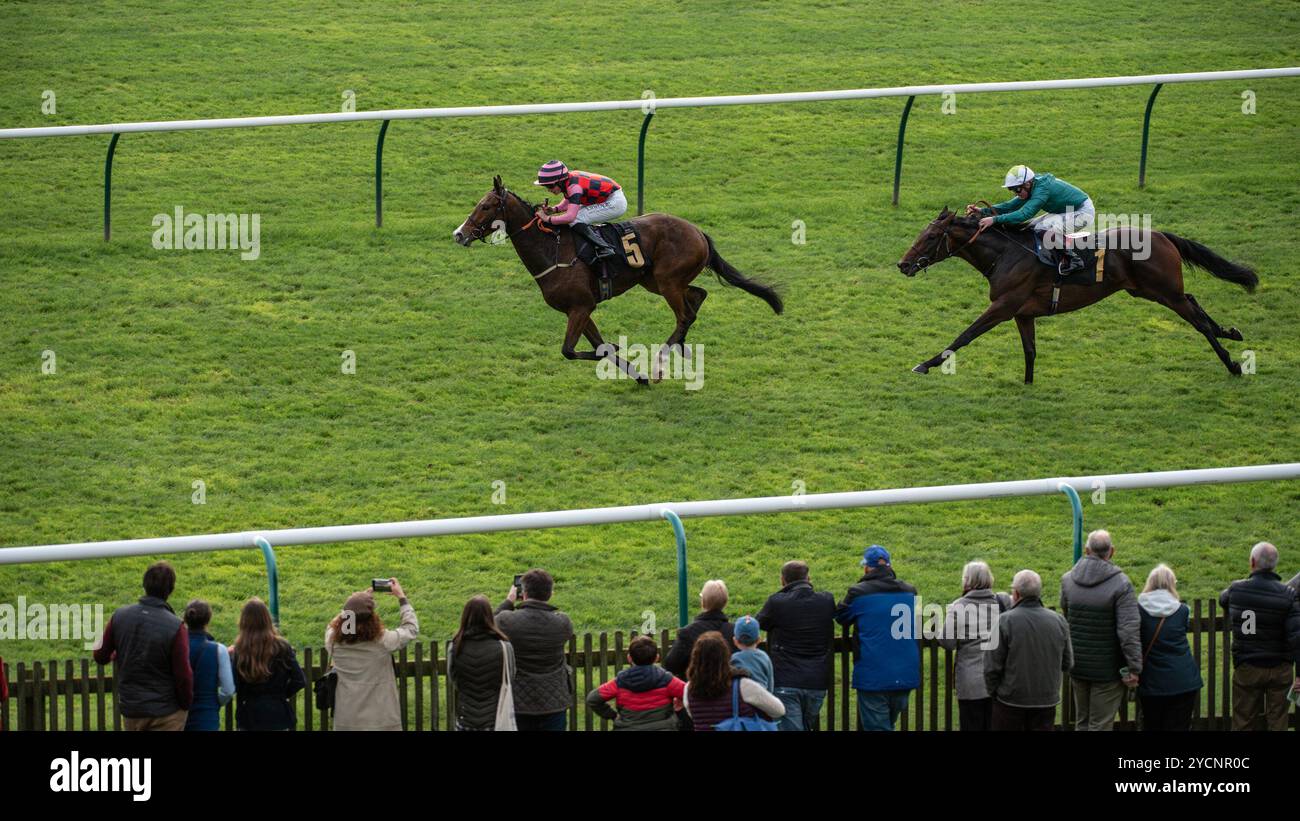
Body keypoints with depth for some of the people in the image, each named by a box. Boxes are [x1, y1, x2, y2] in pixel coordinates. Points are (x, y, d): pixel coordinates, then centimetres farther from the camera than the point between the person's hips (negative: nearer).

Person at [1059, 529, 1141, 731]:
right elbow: (1129, 631, -17)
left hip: (1077, 666, 5)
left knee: (1082, 722, 16)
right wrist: (1134, 668, -12)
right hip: (1107, 668, -4)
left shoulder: (1068, 580, 1)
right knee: (1100, 724, 0)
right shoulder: (1120, 584, -15)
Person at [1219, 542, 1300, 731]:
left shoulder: (1236, 590, -7)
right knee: (1277, 723, 8)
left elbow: (1222, 599, 18)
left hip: (1246, 668, 1)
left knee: (1244, 724, 10)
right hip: (1280, 671, -1)